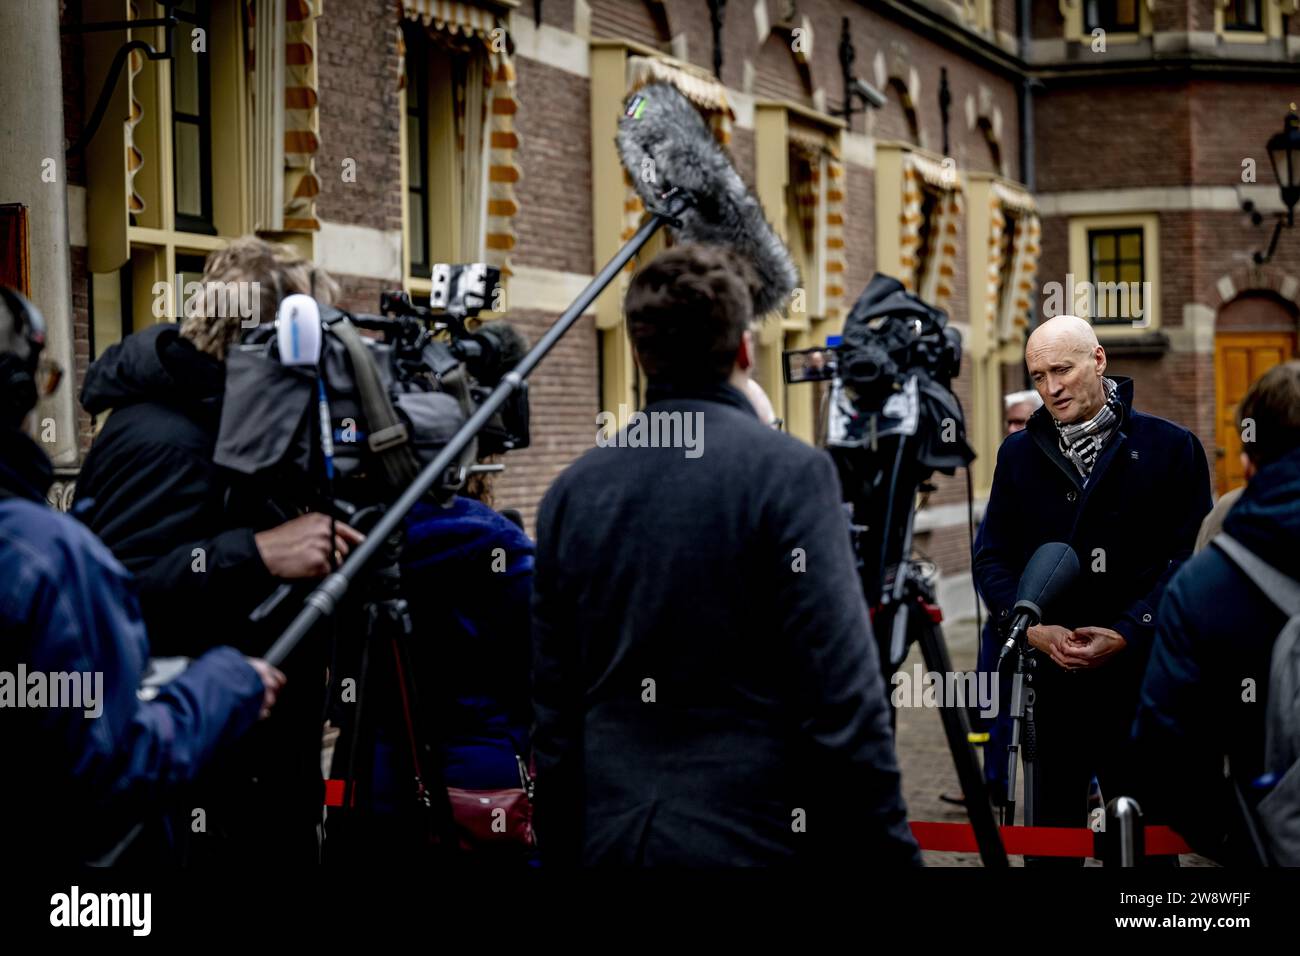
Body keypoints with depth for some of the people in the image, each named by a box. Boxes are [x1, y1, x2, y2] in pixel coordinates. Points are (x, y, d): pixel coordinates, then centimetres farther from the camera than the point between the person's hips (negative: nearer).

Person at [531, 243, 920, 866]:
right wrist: (887, 850, -9)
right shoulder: (786, 472, -9)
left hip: (612, 841, 5)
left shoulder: (571, 491, 6)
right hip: (754, 838, -5)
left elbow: (553, 719, 9)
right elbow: (843, 706, -15)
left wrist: (561, 850, 17)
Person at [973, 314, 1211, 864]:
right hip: (1053, 679, 2)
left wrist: (1125, 634, -14)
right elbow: (991, 556, 9)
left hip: (1142, 678, -2)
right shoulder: (1019, 455, 11)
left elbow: (1192, 557, -3)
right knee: (1052, 832, 6)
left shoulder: (1171, 448, 1)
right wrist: (1034, 628, -8)